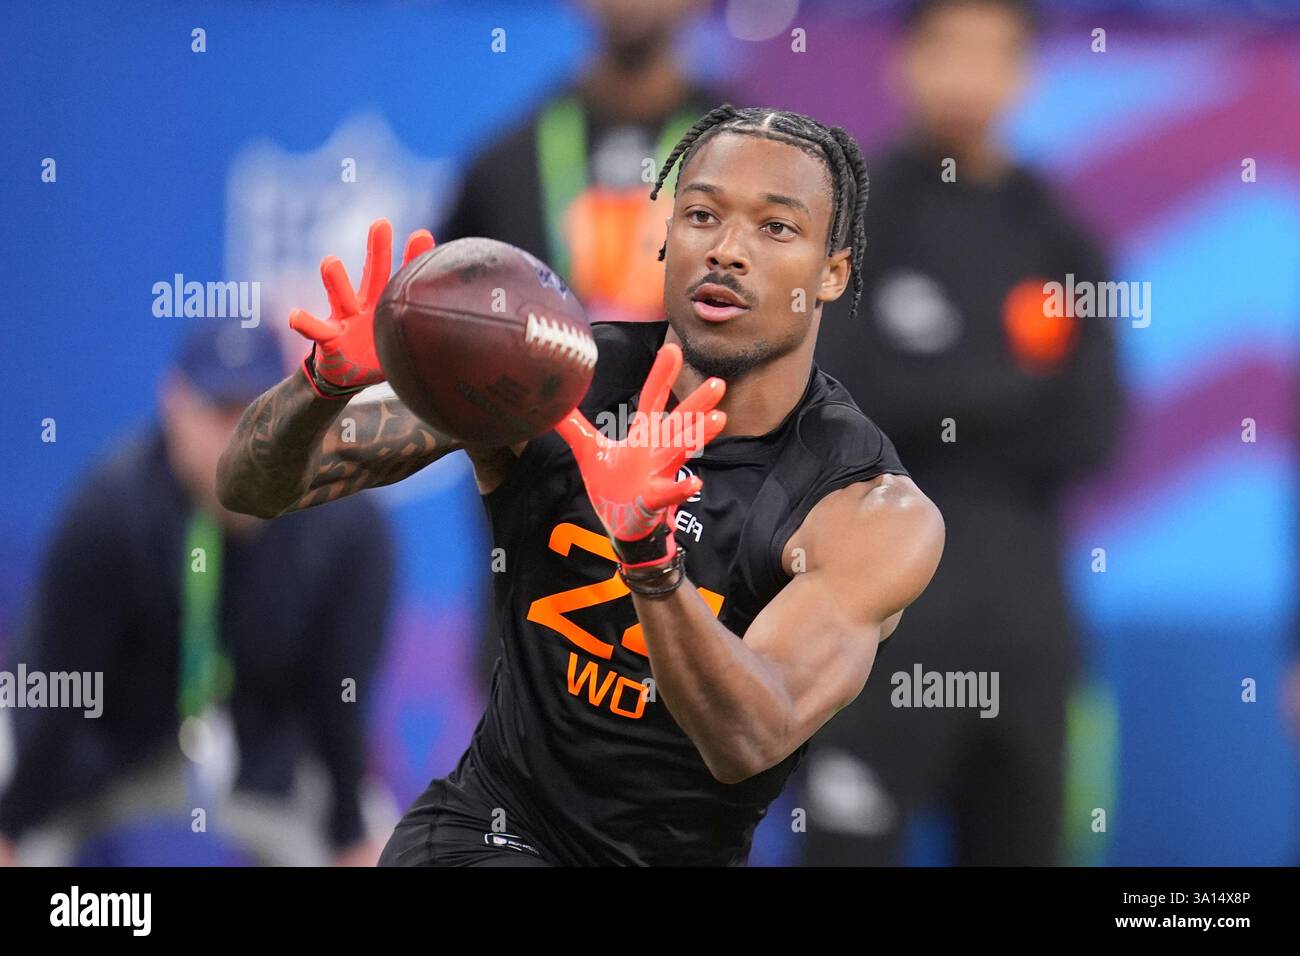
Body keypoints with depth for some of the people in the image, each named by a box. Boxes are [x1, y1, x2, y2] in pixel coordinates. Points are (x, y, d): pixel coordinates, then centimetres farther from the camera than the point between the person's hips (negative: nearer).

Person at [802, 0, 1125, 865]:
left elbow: (1092, 430, 4)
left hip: (1021, 601, 5)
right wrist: (1015, 385, -7)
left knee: (1018, 843, 9)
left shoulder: (1056, 236, 11)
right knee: (849, 844, -10)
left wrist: (944, 404, -9)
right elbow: (834, 395, -13)